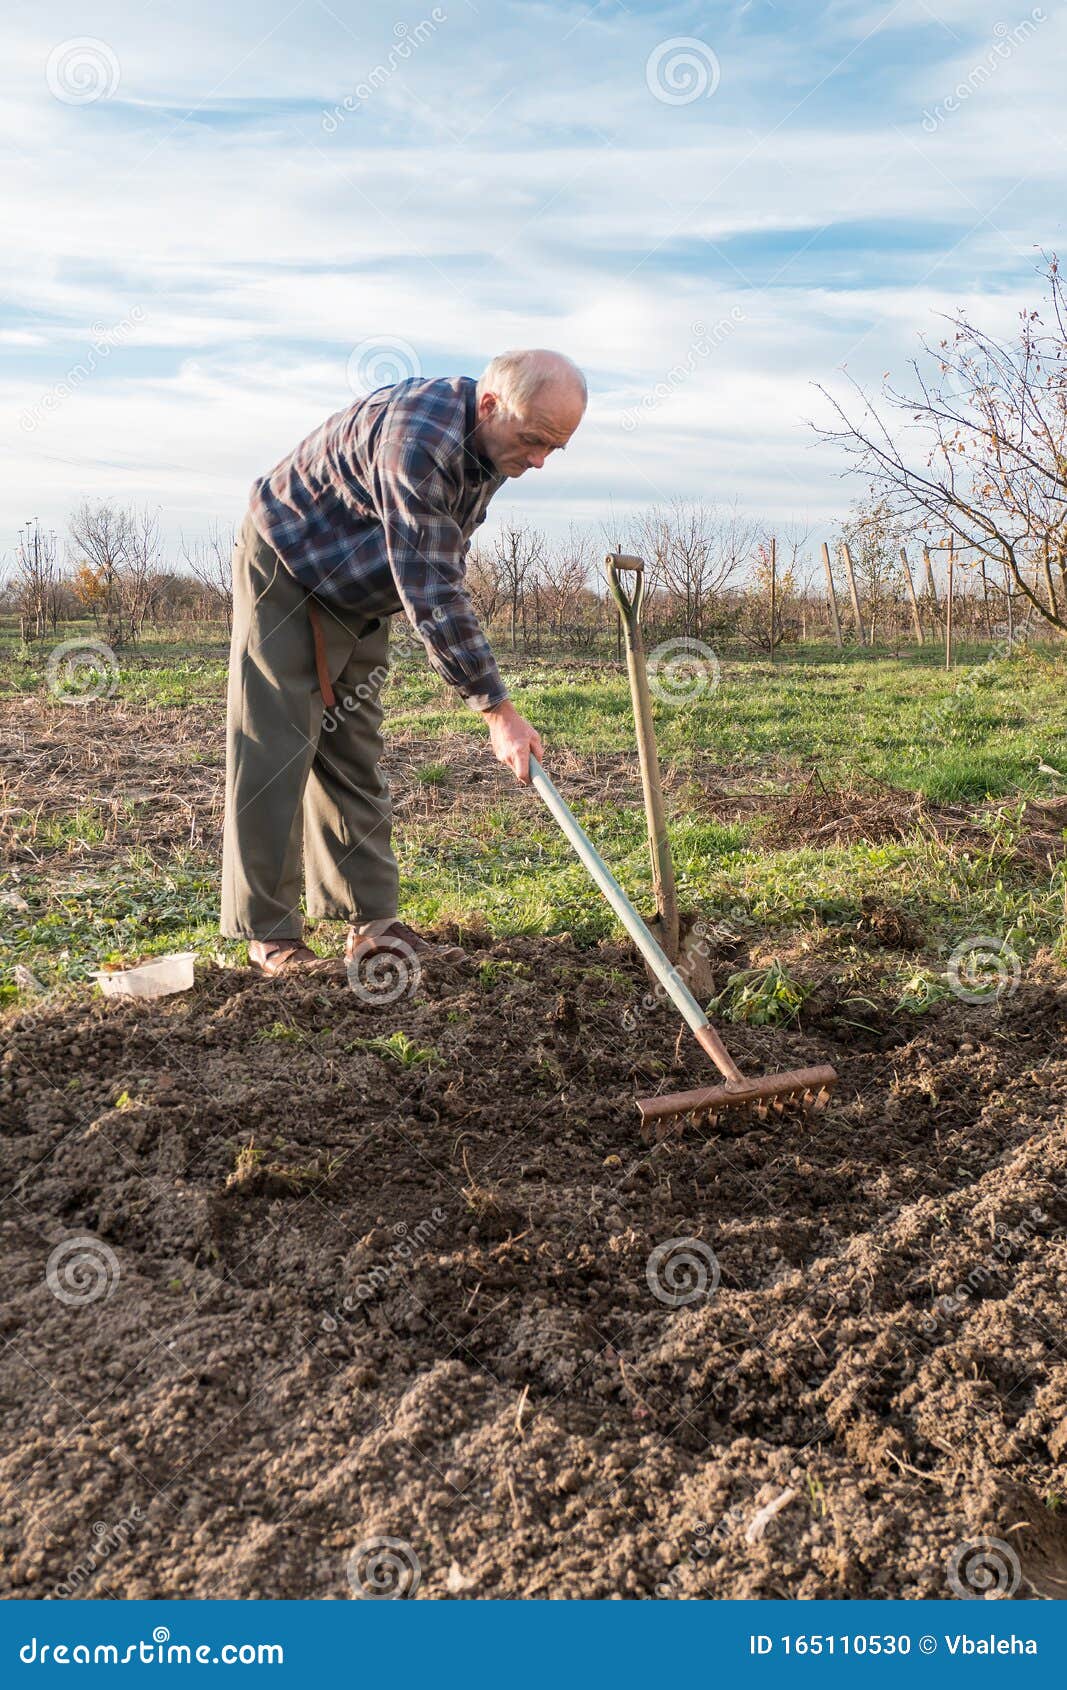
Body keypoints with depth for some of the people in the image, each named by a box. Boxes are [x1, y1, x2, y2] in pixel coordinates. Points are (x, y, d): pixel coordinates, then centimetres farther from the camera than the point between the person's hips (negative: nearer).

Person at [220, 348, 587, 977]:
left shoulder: (493, 446, -4)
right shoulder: (418, 438, -33)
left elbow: (445, 567, 11)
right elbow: (431, 594, -37)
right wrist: (499, 710, -35)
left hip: (361, 595, 9)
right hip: (287, 573, -8)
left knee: (355, 755, 7)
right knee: (275, 752, -8)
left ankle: (371, 921, 10)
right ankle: (269, 934, -2)